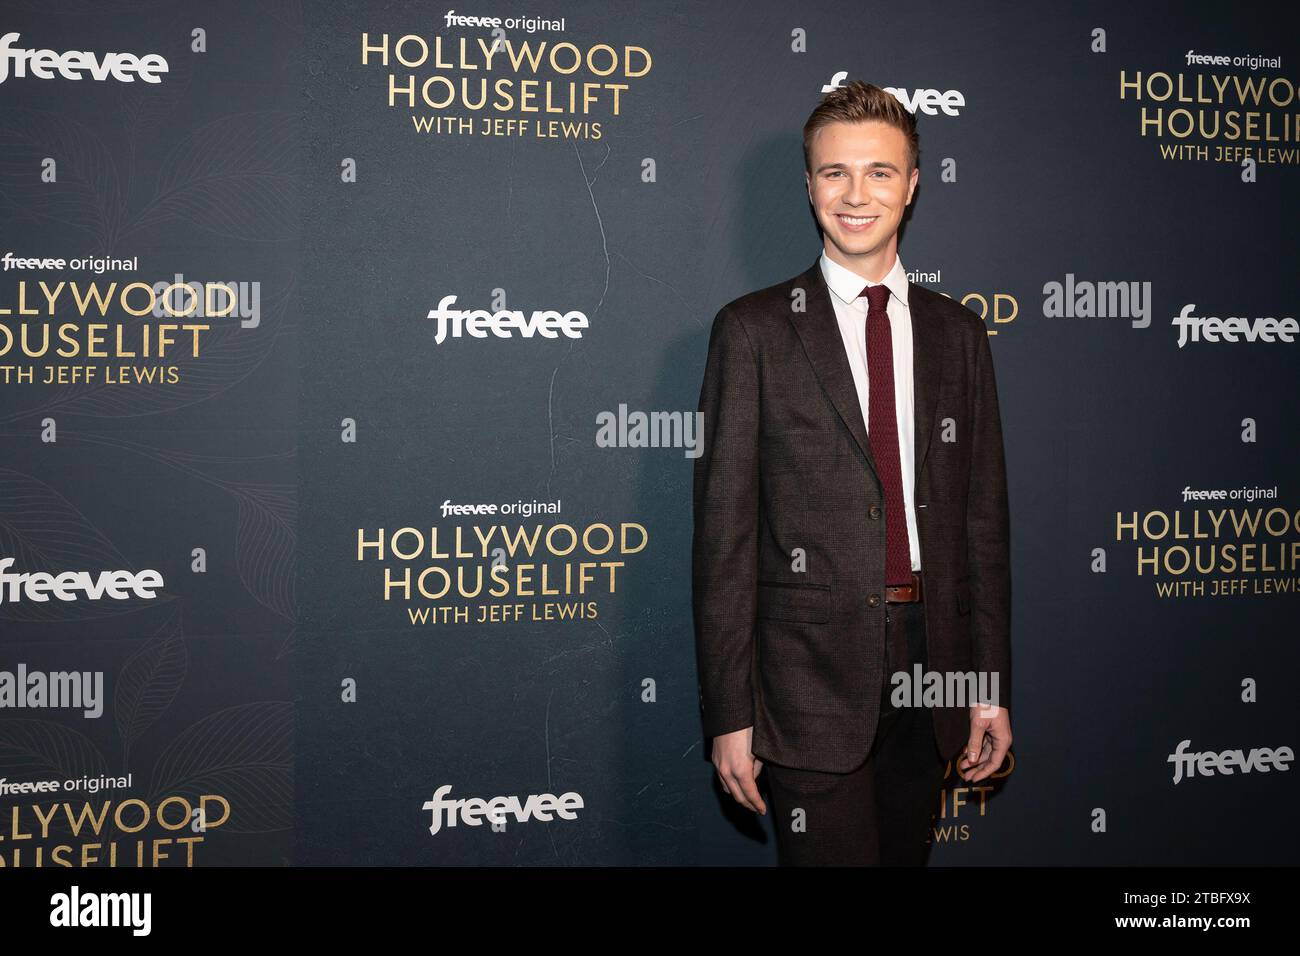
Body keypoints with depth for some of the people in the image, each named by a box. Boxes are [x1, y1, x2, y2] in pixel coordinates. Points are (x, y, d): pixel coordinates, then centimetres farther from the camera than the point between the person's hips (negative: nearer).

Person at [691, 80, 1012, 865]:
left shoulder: (957, 333, 9)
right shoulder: (753, 330, -3)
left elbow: (984, 515, 10)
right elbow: (724, 530, -6)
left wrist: (992, 686, 7)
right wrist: (729, 712, -9)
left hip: (930, 671, 4)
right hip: (811, 678, -4)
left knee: (908, 856, 15)